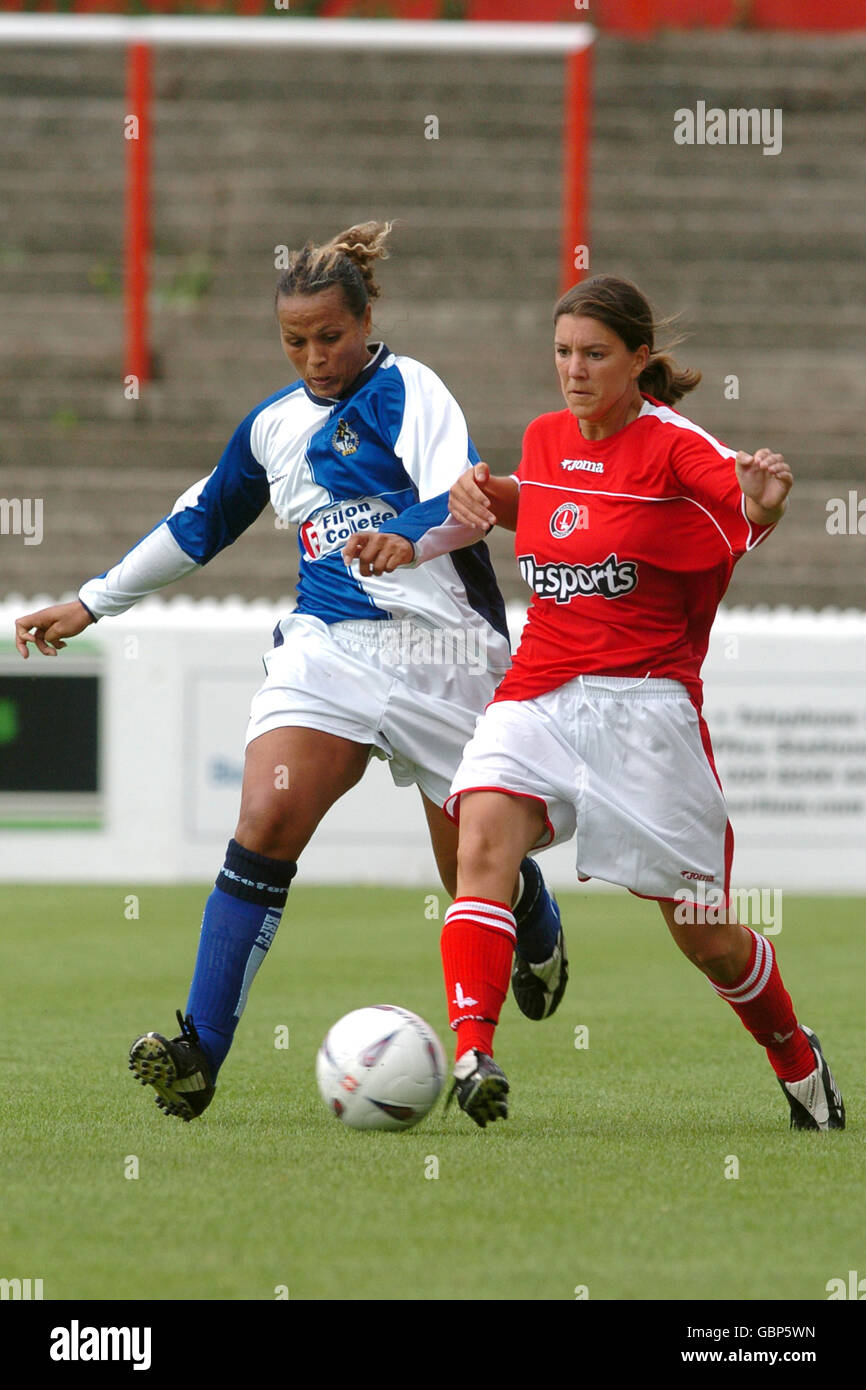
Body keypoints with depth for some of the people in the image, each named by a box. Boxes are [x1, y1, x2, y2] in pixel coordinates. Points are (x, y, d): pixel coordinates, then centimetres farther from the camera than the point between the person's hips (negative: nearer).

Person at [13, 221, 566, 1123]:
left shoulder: (408, 391, -6)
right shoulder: (275, 424, 14)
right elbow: (200, 522, 29)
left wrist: (408, 539, -44)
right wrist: (92, 604, 33)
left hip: (439, 650, -4)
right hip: (326, 646, 4)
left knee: (477, 868, 6)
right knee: (266, 822, -18)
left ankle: (540, 934, 45)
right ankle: (198, 1053, -24)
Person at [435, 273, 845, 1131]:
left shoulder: (672, 446, -9)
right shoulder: (546, 438, 9)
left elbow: (745, 503, -29)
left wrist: (763, 502, -53)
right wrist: (485, 490, 12)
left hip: (645, 703, -4)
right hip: (539, 696, 4)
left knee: (702, 933, 4)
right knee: (484, 834, -26)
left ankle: (797, 1059, 32)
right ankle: (473, 1054, -36)